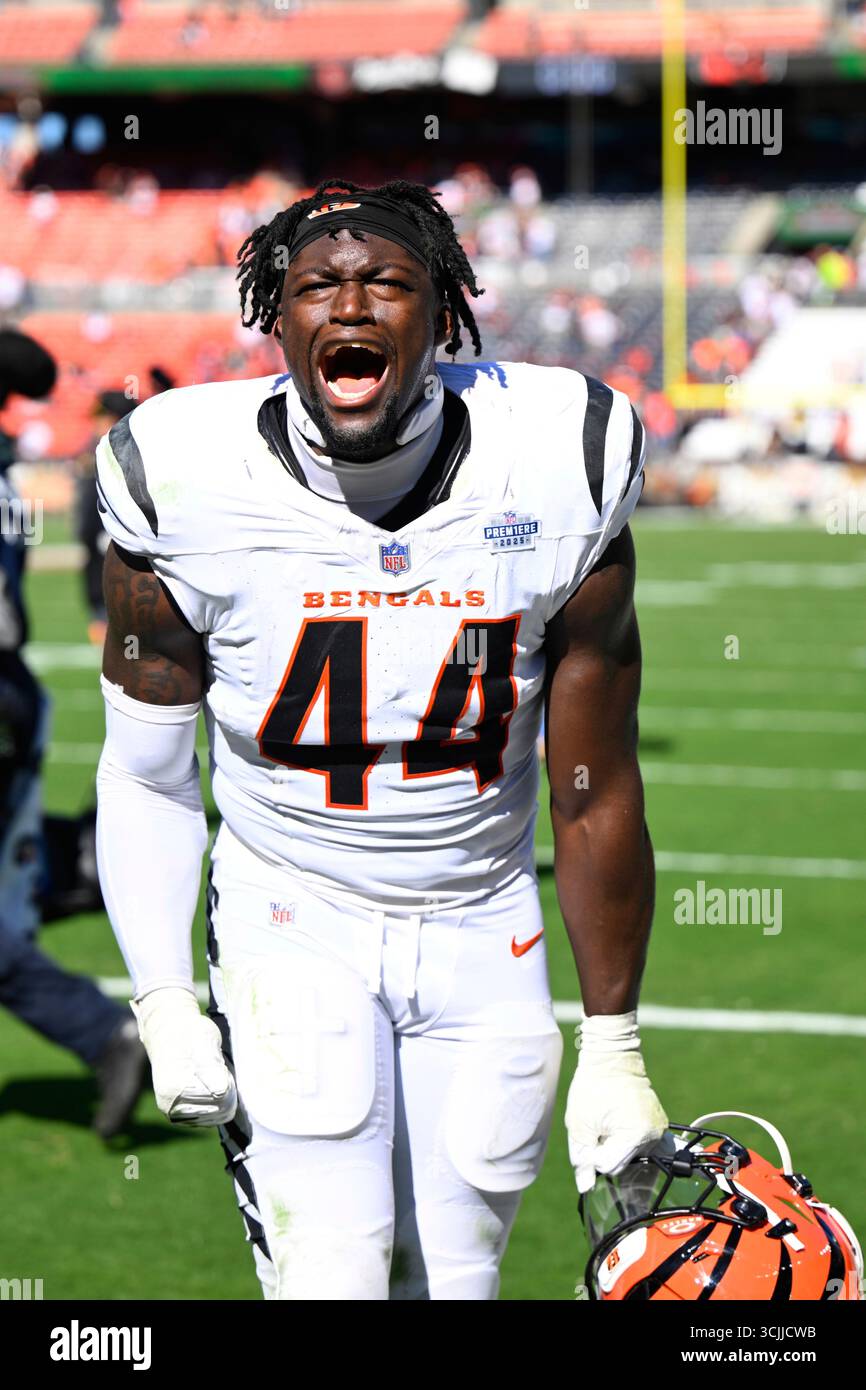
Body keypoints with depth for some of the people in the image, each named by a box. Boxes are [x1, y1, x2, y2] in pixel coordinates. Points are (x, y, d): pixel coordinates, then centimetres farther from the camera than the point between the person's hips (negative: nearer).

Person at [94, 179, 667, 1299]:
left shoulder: (558, 479, -11)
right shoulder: (187, 486, -13)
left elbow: (595, 796, -3)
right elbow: (145, 777, -1)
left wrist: (613, 1049, 1)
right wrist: (163, 1007, -9)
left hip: (483, 931, 2)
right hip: (291, 915, -2)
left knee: (450, 1278, 7)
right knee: (332, 1279, -16)